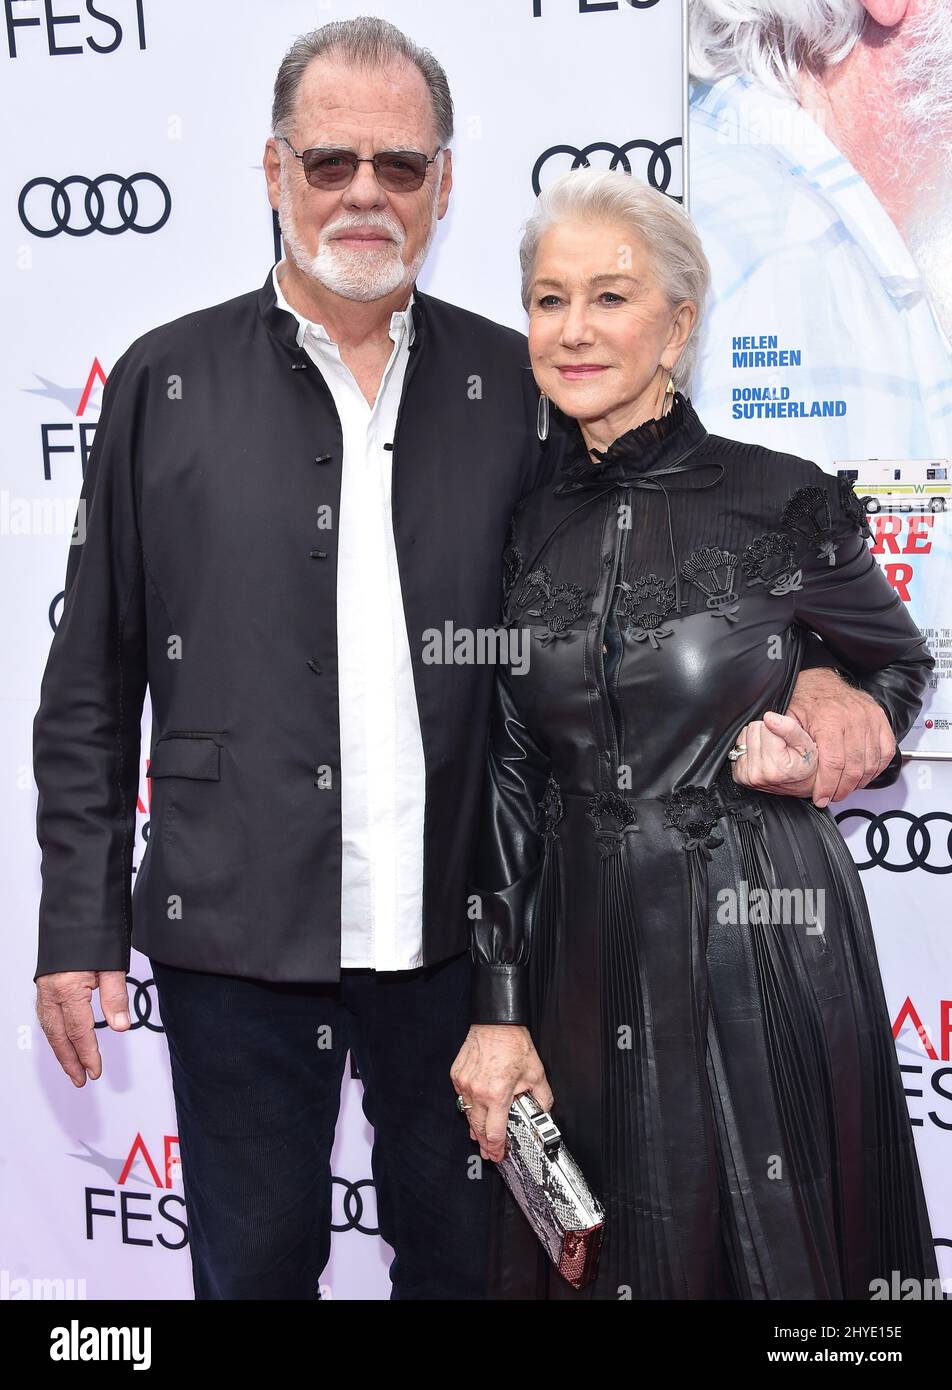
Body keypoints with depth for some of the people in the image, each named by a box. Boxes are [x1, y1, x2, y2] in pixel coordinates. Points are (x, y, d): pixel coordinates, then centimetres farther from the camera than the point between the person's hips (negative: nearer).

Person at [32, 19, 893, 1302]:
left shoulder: (516, 386, 3)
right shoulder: (168, 383, 1)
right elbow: (92, 688, 3)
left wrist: (808, 674, -11)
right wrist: (79, 927, 0)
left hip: (452, 930, 1)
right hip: (234, 932, -1)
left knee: (462, 1257, 18)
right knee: (255, 1263, 15)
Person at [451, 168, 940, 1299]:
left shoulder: (784, 502, -9)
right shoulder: (530, 530, 2)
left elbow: (899, 666, 9)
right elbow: (510, 781, 3)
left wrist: (835, 750, -13)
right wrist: (497, 1010, 0)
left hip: (760, 943, -3)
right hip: (583, 955, 3)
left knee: (774, 1253, 12)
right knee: (605, 1261, 16)